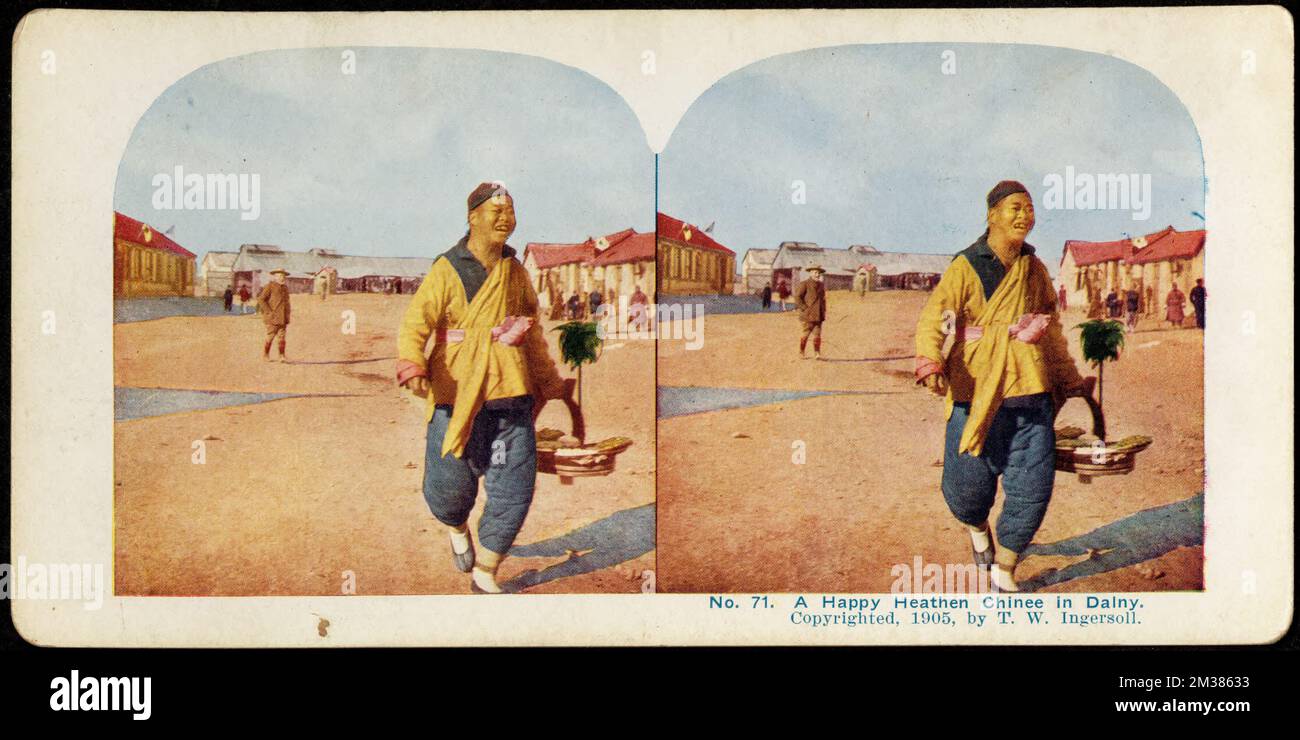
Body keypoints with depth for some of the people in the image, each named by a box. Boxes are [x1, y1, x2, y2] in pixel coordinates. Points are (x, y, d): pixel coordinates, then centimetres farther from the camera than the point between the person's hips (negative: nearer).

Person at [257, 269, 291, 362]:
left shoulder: (285, 288, 16)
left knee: (282, 337, 2)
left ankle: (282, 356, 3)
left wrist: (287, 317, 16)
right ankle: (265, 356, 8)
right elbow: (261, 299, -11)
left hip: (283, 318, 6)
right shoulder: (269, 286, -6)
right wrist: (269, 312, -14)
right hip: (273, 319, -6)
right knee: (270, 337, -2)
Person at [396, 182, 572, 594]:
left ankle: (484, 575, 15)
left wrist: (548, 380, 27)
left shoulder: (516, 273, 12)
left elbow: (533, 332, 24)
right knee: (449, 485, 1)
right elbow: (416, 323, -14)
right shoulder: (446, 271, -4)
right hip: (455, 394, -4)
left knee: (514, 488, -1)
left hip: (509, 393, 4)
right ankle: (457, 528, 40)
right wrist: (412, 368, -32)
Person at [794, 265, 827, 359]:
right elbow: (797, 297, -10)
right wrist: (805, 309, -13)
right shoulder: (804, 283, -5)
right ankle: (801, 353, 9)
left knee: (817, 334, 0)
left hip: (818, 315, 5)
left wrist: (823, 312, 15)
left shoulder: (821, 285, 16)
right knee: (805, 334, 0)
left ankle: (817, 353, 2)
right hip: (807, 316, -5)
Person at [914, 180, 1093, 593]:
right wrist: (930, 362, -34)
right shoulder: (965, 268, -5)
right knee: (968, 482, 3)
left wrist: (1069, 378, 26)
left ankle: (1004, 571, 16)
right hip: (976, 392, -4)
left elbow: (1052, 330, 24)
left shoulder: (1035, 270, 12)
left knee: (1033, 485, -2)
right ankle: (978, 528, 40)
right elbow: (934, 318, -17)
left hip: (1029, 390, 4)